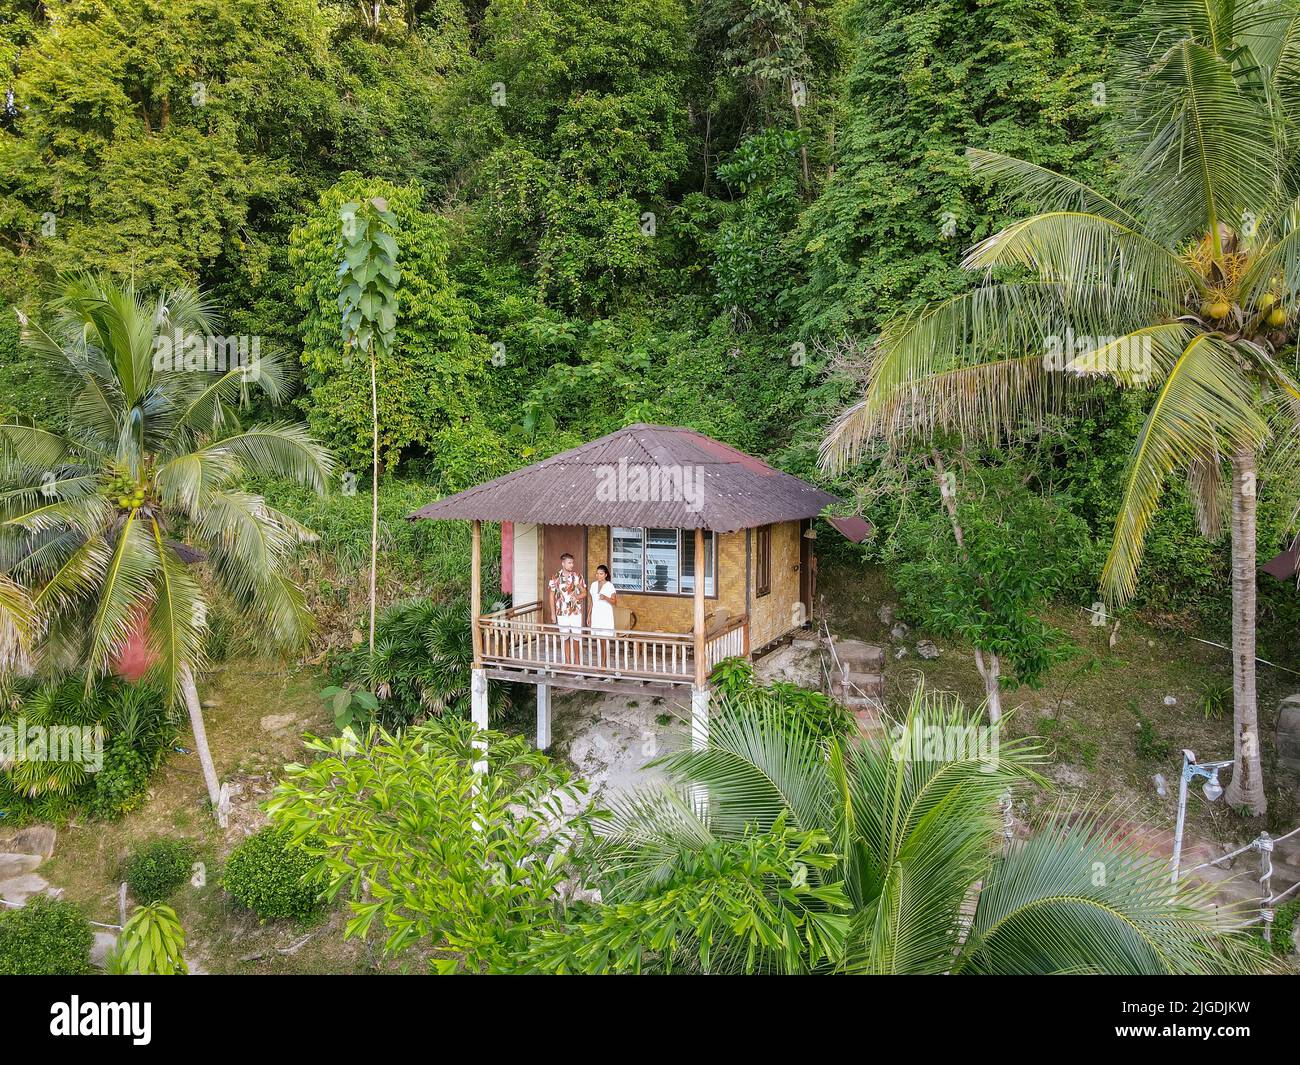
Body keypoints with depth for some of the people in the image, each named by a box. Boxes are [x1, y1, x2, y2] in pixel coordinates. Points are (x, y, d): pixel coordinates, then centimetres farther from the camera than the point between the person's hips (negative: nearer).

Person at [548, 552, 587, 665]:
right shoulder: (555, 578, 0)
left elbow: (584, 593, 4)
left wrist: (577, 597, -18)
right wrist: (553, 613, 2)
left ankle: (577, 661, 16)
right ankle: (567, 661, 17)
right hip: (562, 613, 1)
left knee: (576, 637, 2)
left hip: (576, 612, -1)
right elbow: (552, 596, 6)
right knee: (565, 638, 7)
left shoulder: (577, 576, -1)